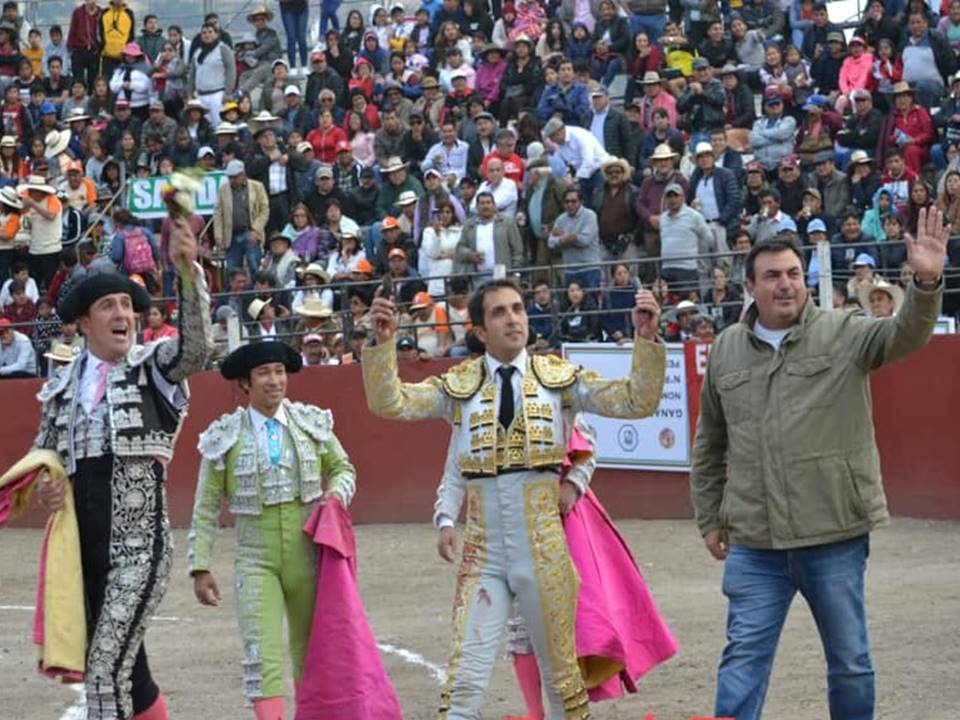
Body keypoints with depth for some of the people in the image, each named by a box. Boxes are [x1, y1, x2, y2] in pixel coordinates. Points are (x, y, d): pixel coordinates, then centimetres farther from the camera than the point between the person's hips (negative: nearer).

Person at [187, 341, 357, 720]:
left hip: (309, 557, 2)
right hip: (257, 561, -2)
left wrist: (337, 493, -6)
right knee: (262, 654, -13)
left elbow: (342, 468, 17)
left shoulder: (312, 424, 2)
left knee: (311, 650, 13)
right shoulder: (225, 438, -3)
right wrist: (200, 567, -4)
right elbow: (206, 508, 0)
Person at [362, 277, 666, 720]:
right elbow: (388, 402, -5)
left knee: (561, 673, 12)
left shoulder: (560, 377, 3)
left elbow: (637, 401, -2)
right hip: (482, 557, 0)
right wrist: (384, 343, -18)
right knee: (464, 683, -7)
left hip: (544, 556, 0)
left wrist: (645, 337, -15)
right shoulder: (459, 385, 4)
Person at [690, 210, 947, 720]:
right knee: (743, 660, 2)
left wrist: (926, 284, -39)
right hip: (754, 547, 2)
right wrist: (709, 519, 17)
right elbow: (709, 445, 17)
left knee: (850, 663, 10)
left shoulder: (843, 334, -1)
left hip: (835, 539, -2)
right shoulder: (726, 350, 7)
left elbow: (904, 336, -21)